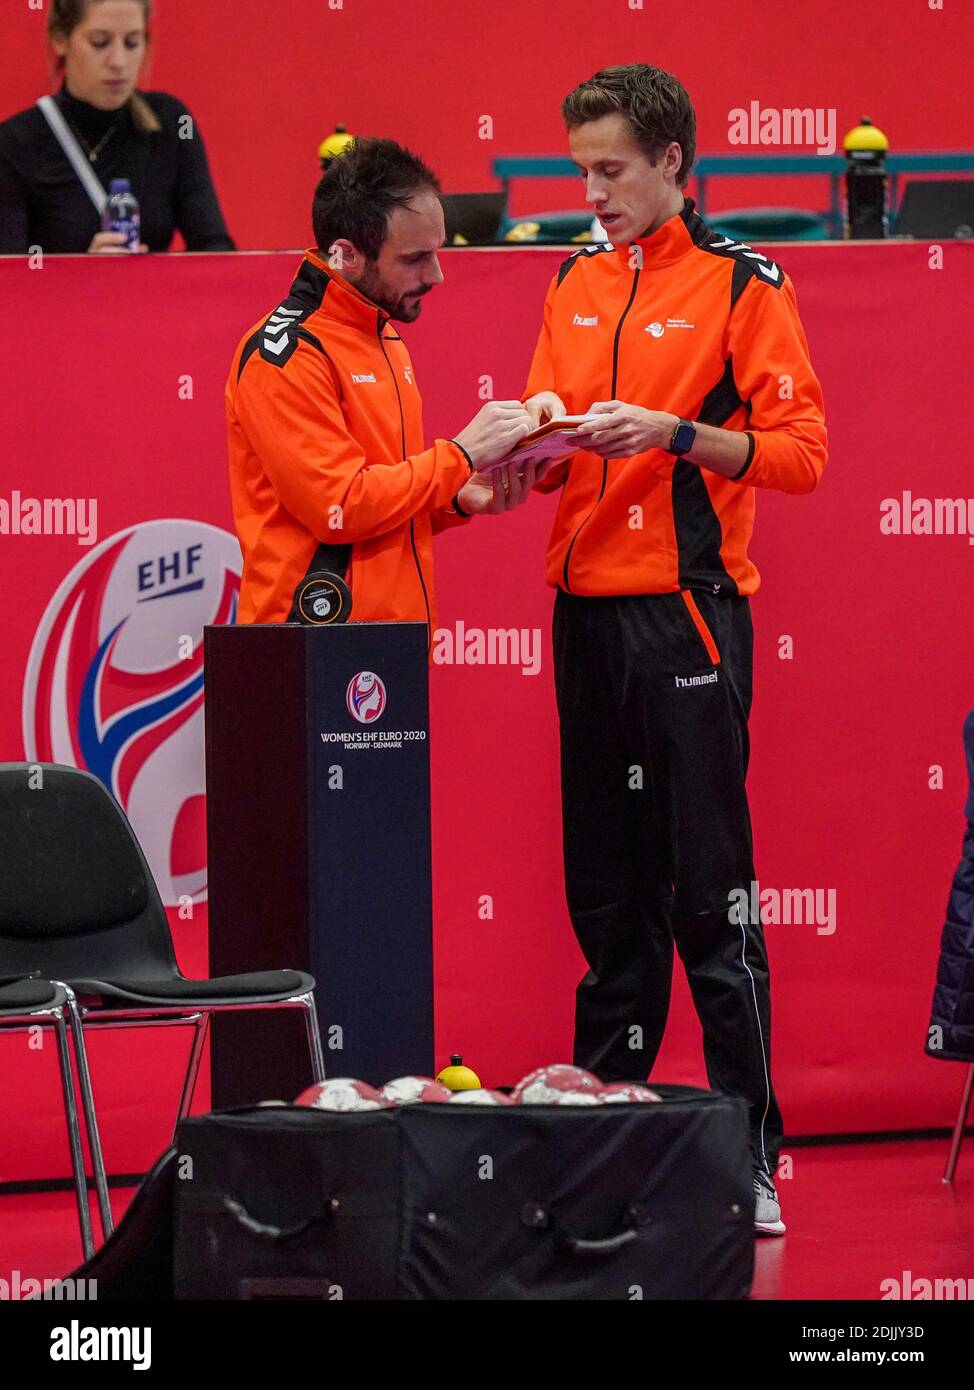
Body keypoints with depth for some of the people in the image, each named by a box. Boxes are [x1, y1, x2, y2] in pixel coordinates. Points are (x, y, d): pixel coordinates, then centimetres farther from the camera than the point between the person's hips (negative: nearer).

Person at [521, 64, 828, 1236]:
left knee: (708, 890, -6)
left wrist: (673, 433, -19)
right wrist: (542, 435, -3)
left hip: (686, 611, -6)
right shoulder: (578, 285, 15)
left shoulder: (741, 286, -3)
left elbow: (799, 450, -9)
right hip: (585, 611, 6)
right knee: (605, 886, 9)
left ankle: (750, 1151, -3)